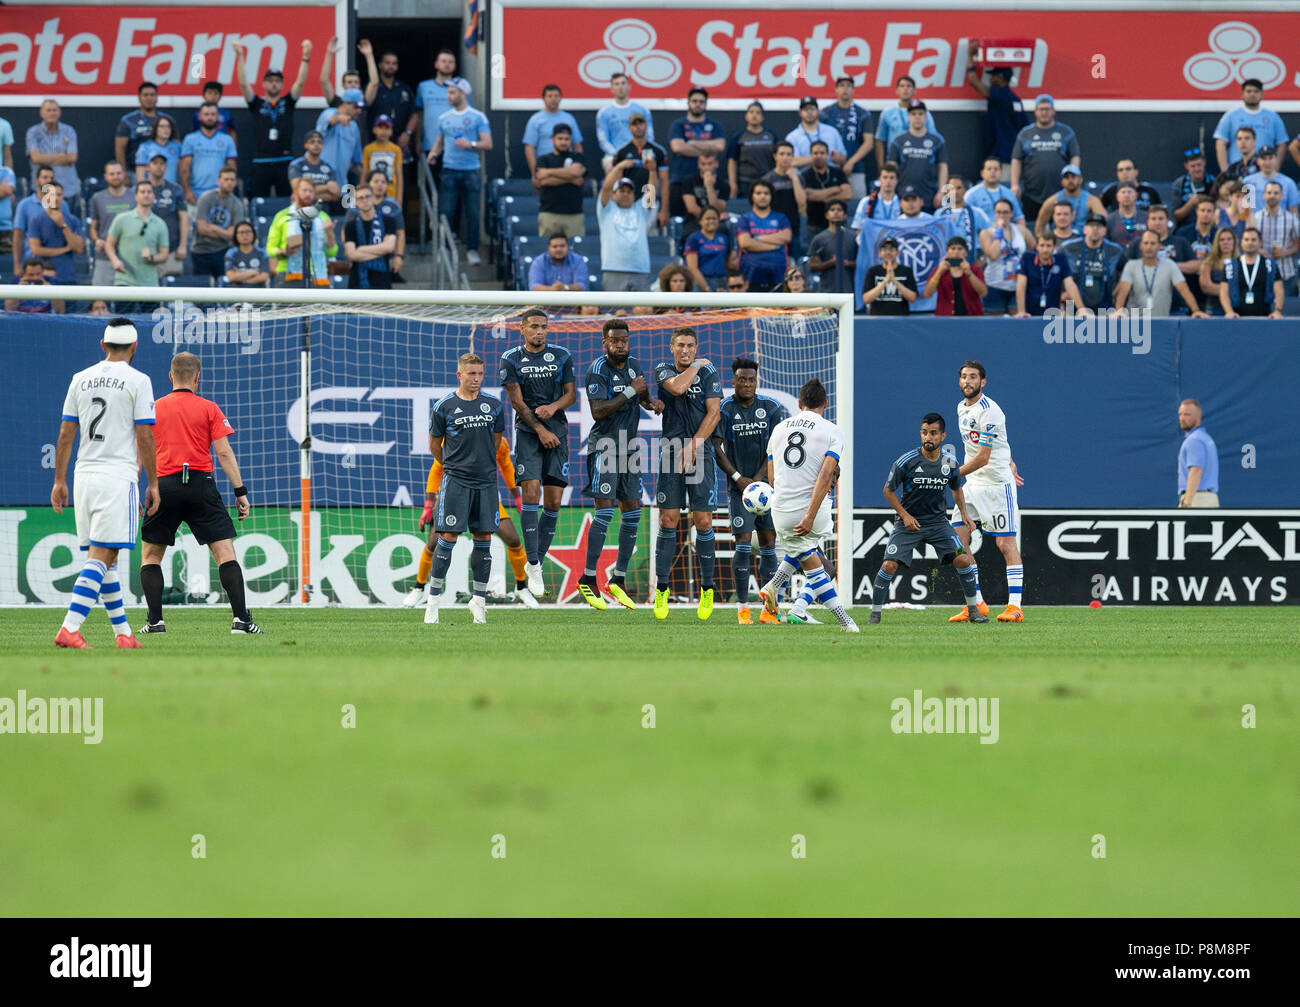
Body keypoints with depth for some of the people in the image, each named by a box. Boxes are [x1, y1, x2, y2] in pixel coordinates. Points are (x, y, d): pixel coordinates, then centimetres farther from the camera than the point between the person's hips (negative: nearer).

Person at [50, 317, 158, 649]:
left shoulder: (81, 379, 10)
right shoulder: (137, 381, -4)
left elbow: (65, 434, 11)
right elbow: (145, 437, -6)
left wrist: (59, 480, 16)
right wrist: (153, 483, 0)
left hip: (84, 474, 6)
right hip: (119, 477, -6)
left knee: (104, 558, 13)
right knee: (101, 557, -10)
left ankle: (123, 633, 17)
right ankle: (69, 629, -22)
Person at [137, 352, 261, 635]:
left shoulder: (153, 409, 9)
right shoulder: (209, 409, 4)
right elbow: (224, 453, -2)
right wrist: (240, 492, 0)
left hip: (164, 485, 1)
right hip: (201, 484, -1)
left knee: (150, 555, 15)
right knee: (225, 551, -2)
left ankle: (155, 620, 6)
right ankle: (240, 619, -12)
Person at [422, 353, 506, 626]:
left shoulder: (494, 405, 6)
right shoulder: (444, 406, -2)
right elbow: (435, 444, 9)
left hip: (486, 480, 3)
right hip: (455, 480, -3)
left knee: (484, 538, 2)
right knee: (448, 536, -7)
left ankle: (479, 599, 10)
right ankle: (433, 599, 0)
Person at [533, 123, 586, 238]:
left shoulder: (578, 159, 15)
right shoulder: (543, 160, 15)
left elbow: (577, 172, -6)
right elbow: (543, 181, -2)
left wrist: (549, 172, -1)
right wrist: (570, 178, -1)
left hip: (575, 215, 0)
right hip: (549, 214, 0)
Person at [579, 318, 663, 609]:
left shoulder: (634, 365, 9)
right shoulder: (598, 369, -13)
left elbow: (643, 398, 25)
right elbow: (598, 411, -23)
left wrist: (652, 403, 2)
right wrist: (630, 391, -21)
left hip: (630, 444, 7)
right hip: (604, 443, -7)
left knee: (632, 514, 6)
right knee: (605, 511, -15)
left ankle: (619, 580, 13)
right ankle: (588, 579, -11)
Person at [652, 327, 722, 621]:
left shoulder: (708, 373, 4)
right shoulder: (663, 369, 5)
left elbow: (714, 413, -4)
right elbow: (677, 387, -17)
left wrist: (693, 446, -11)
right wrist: (695, 366, -3)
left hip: (701, 454, 0)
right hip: (671, 451, 0)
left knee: (703, 521, -4)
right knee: (668, 521, -4)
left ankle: (707, 590, 5)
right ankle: (661, 589, 3)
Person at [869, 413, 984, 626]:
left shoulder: (950, 464, -3)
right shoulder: (906, 461, -13)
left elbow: (957, 488, 18)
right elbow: (888, 491, -2)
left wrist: (963, 512, 3)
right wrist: (905, 516, -11)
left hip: (938, 522, 2)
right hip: (908, 521, -2)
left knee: (963, 559, -11)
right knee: (889, 565, -16)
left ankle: (973, 609, 6)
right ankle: (875, 614, -1)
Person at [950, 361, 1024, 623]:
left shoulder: (989, 412, -17)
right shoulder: (962, 408, 11)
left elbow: (983, 458, -19)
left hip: (997, 481, -8)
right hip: (972, 483, 8)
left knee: (1006, 543, -8)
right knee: (958, 538, -2)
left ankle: (1015, 606, -8)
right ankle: (976, 604, 3)